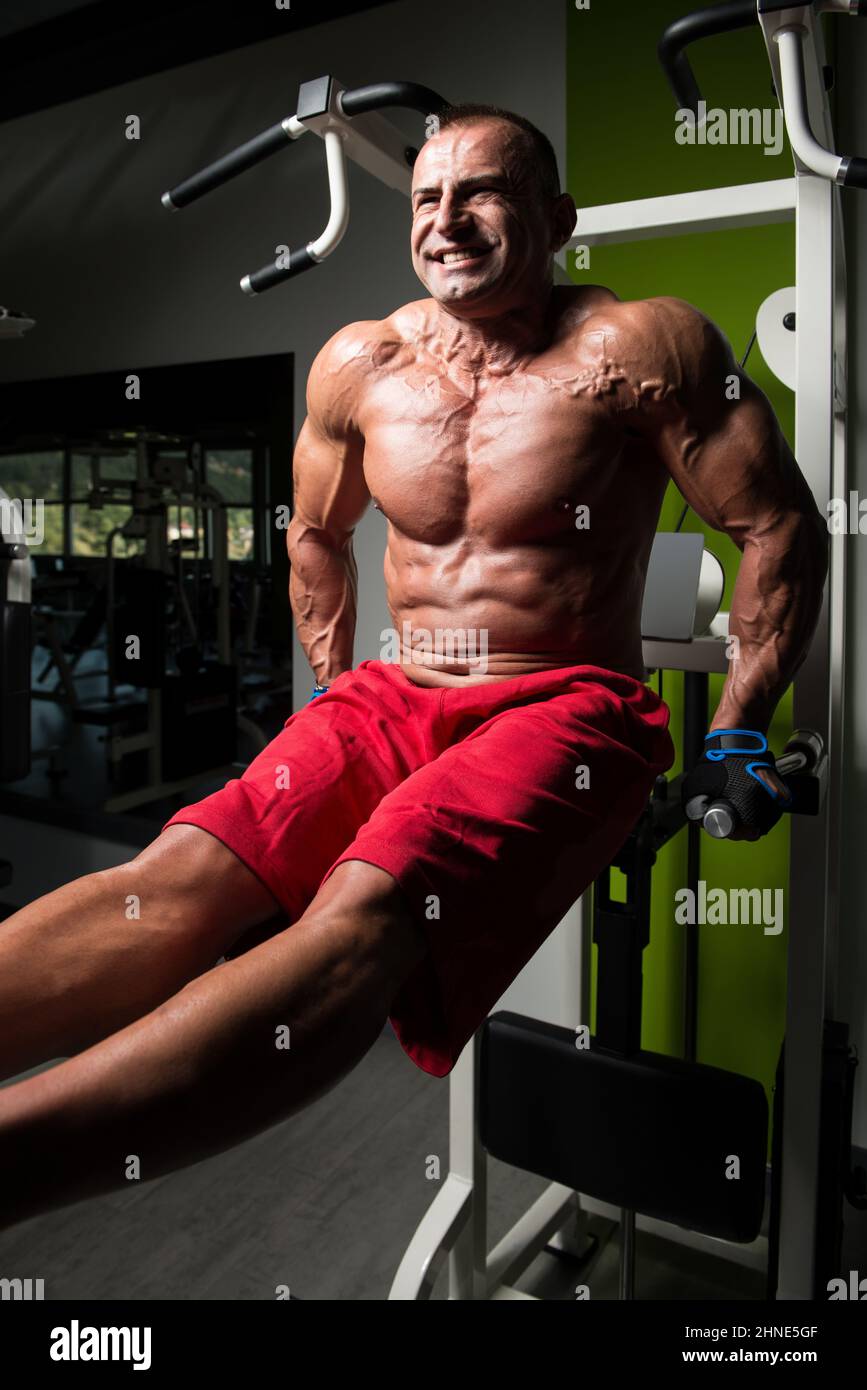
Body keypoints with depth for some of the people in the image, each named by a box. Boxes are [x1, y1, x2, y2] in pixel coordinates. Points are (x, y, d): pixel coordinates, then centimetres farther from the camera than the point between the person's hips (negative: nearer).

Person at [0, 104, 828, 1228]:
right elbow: (315, 534, 24)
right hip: (389, 699, 5)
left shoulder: (638, 347, -3)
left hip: (566, 708, -4)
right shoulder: (359, 363, 9)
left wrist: (736, 735, -4)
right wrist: (335, 697, 21)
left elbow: (783, 528, 0)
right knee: (183, 873, -24)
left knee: (366, 910, -34)